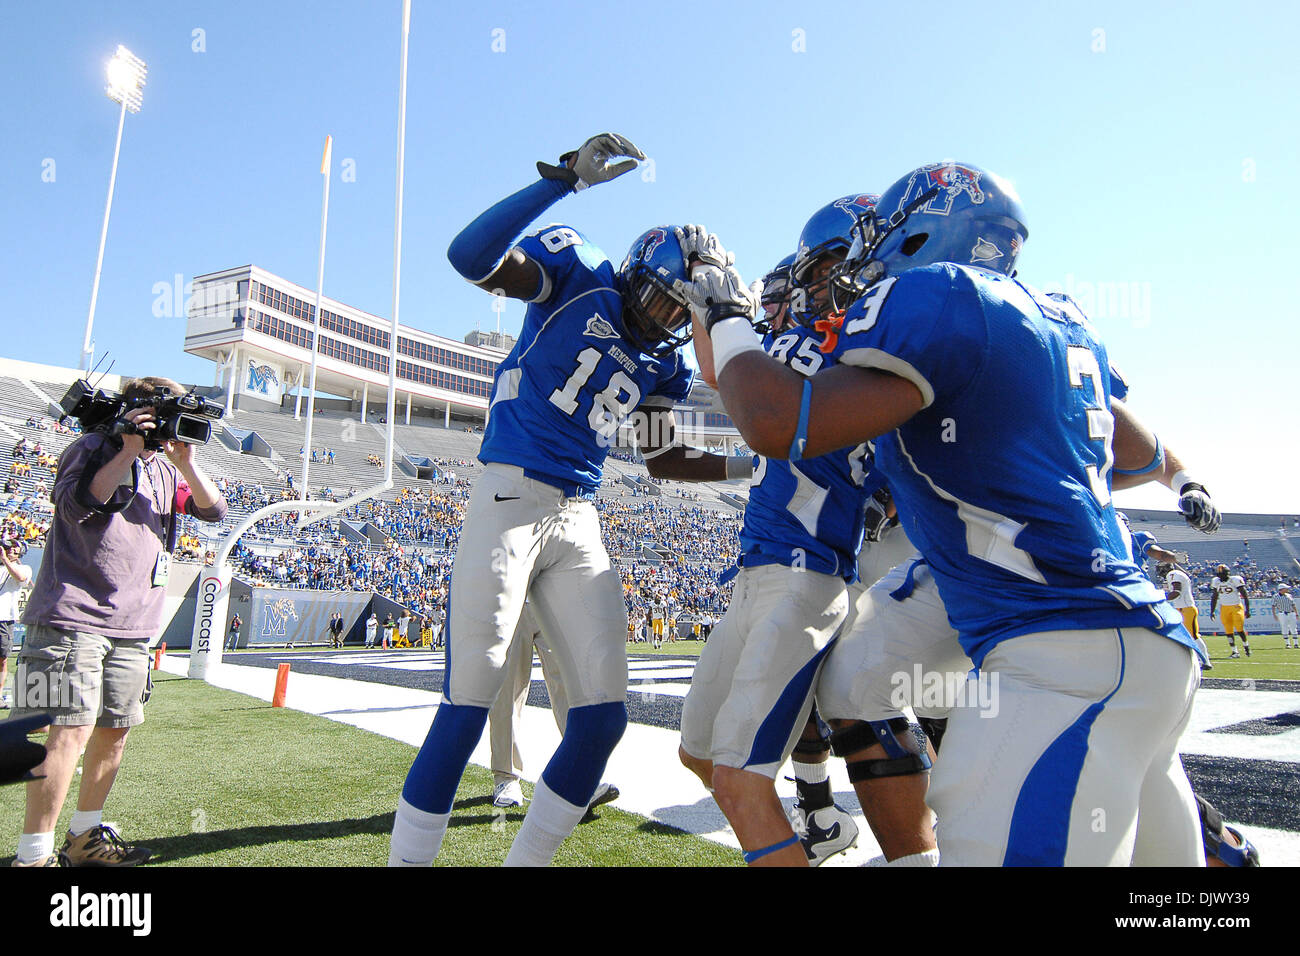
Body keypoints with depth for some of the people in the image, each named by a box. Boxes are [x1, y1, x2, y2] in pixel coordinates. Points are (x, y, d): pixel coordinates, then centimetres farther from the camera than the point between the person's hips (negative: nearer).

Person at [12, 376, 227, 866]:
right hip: (74, 618, -7)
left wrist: (185, 462, -5)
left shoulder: (166, 468, 17)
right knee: (71, 728, -11)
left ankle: (84, 836, 26)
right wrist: (129, 450, -18)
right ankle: (34, 852, 1)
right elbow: (76, 504, -18)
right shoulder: (93, 448, -1)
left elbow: (213, 509, 8)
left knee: (115, 731, 12)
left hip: (133, 626, 7)